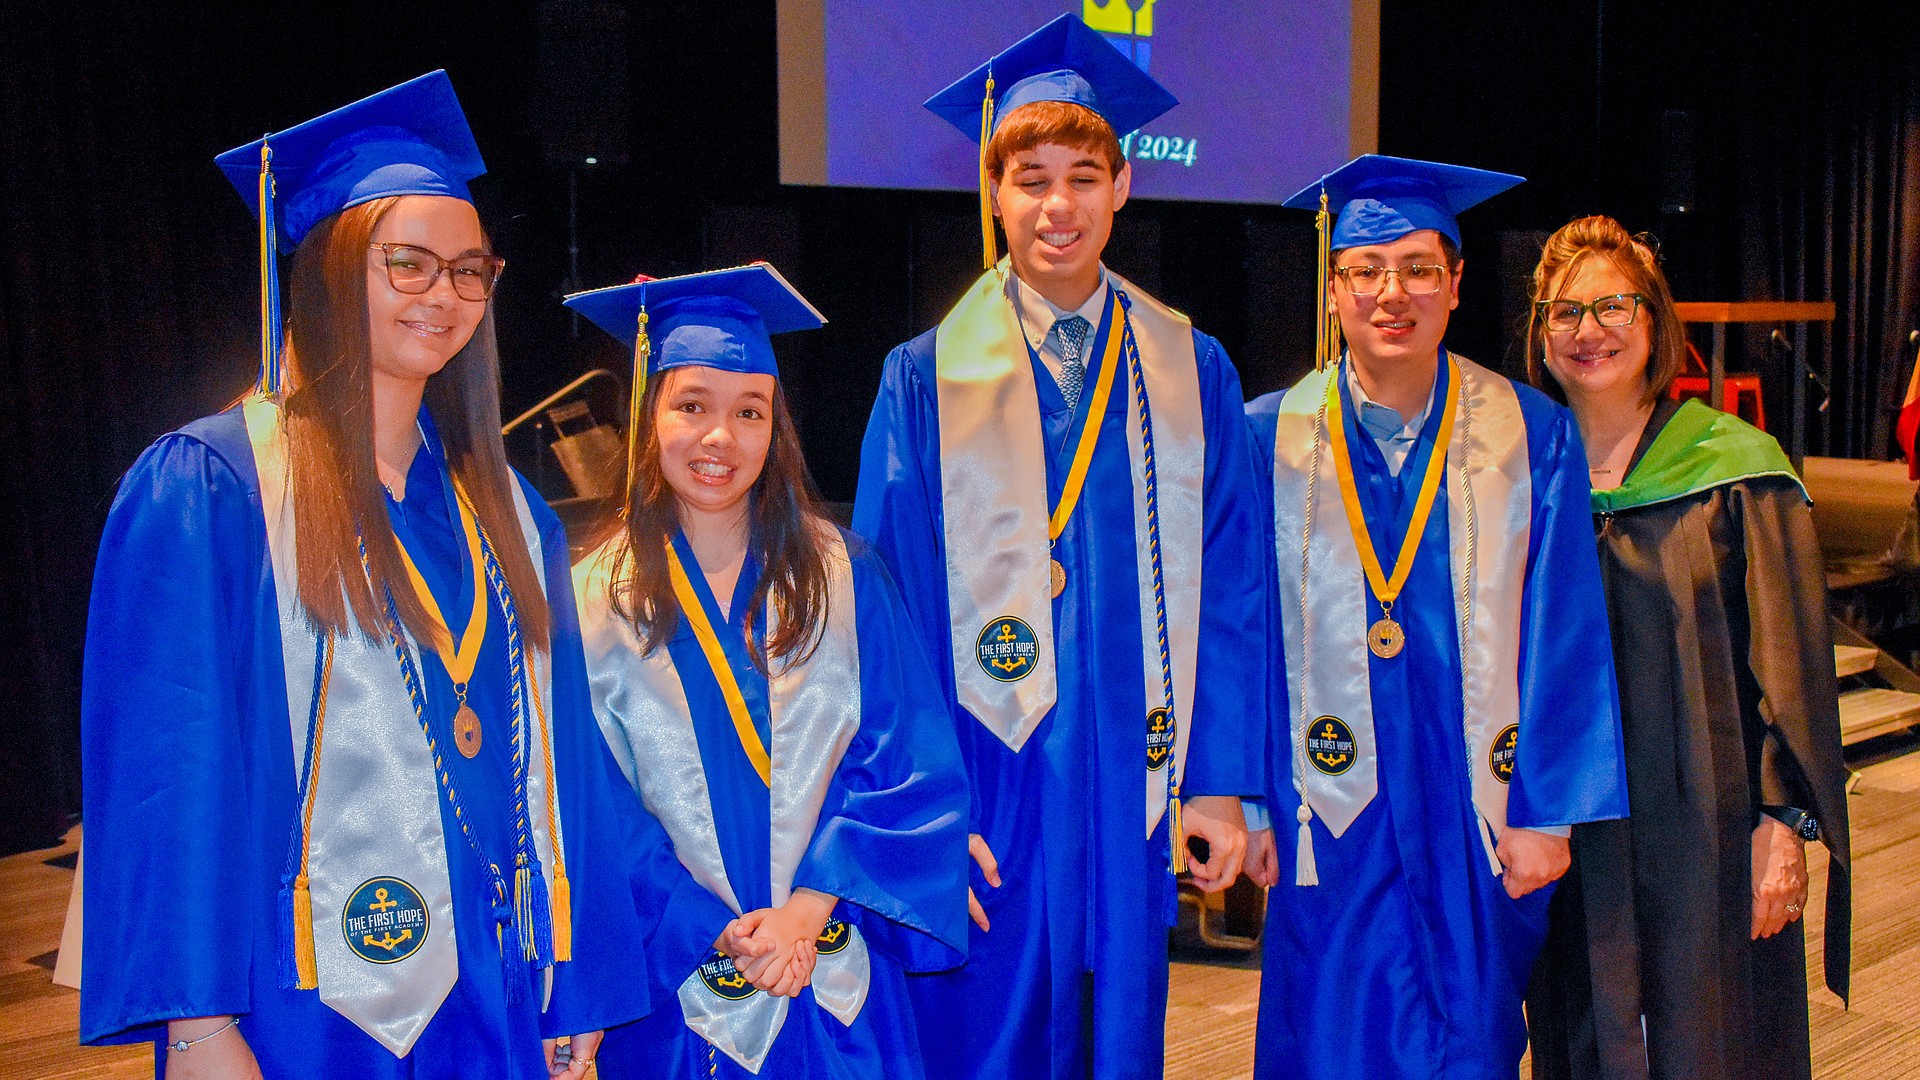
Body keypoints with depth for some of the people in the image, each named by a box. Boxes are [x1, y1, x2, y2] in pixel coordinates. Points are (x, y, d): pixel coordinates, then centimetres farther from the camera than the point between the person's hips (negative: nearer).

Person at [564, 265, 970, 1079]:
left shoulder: (844, 577, -1)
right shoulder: (596, 603, -4)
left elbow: (911, 766, -4)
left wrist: (809, 910, -14)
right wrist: (710, 936, -15)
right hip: (677, 990, -1)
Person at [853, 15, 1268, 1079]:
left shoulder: (1192, 375, 5)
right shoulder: (926, 380, -1)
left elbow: (1228, 596, 4)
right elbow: (890, 608, -3)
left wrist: (1219, 783, -1)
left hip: (1134, 784, 2)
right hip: (988, 787, -2)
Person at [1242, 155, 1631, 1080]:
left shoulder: (1530, 437, -1)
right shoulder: (1268, 439, -1)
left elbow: (1563, 636, -1)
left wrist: (1547, 811, -5)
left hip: (1477, 822, 1)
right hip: (1332, 827, 0)